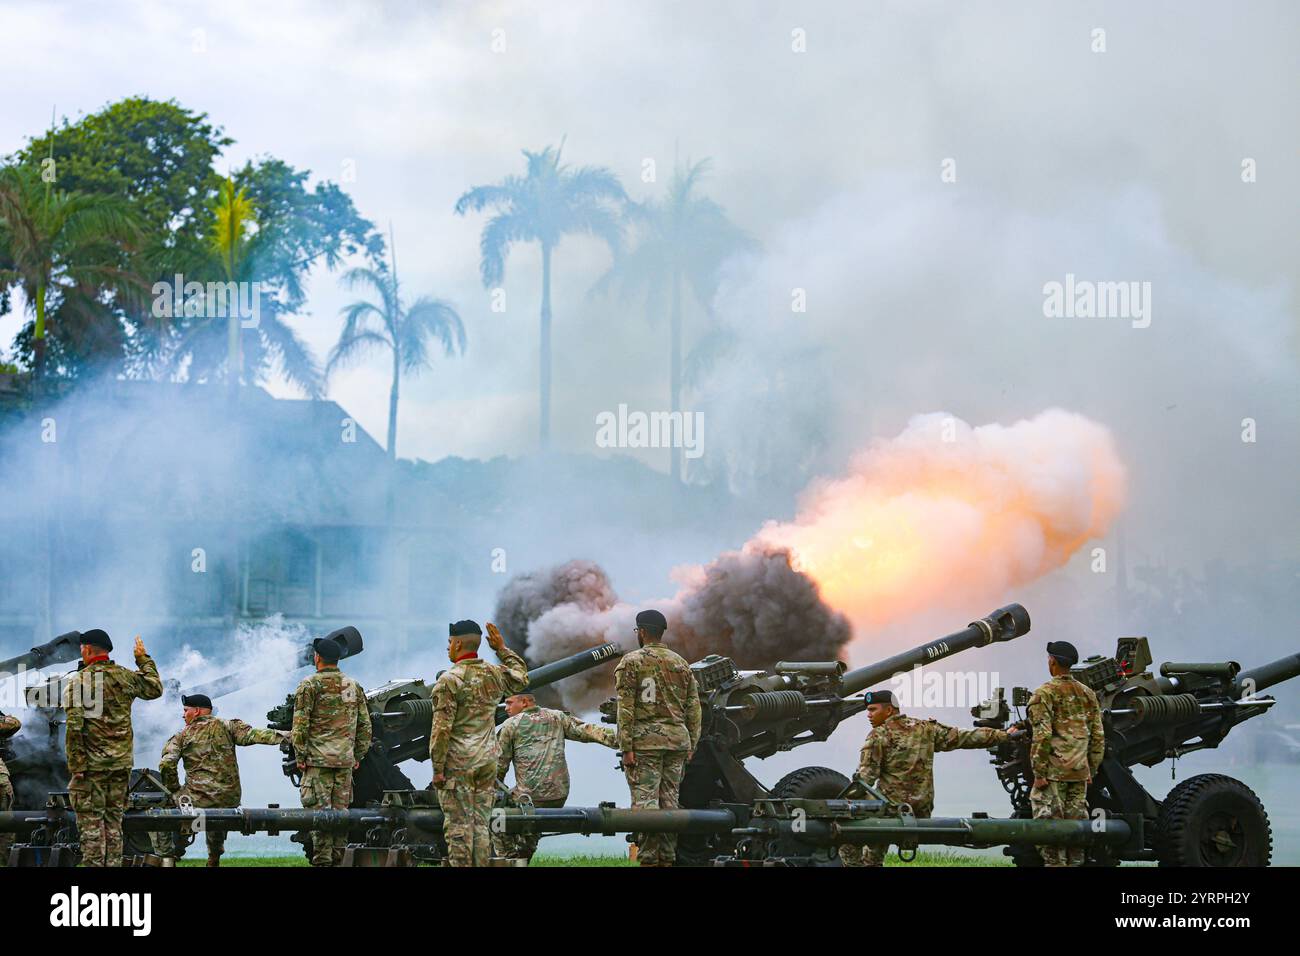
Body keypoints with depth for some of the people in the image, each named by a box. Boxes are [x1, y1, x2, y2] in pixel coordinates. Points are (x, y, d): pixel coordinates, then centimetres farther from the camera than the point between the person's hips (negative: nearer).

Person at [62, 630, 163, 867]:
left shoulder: (78, 681, -10)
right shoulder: (126, 677, 4)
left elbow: (74, 726, -17)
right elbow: (155, 689, 23)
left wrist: (76, 765, -15)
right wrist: (144, 660, 33)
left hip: (91, 764, -5)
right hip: (121, 763, 5)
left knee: (91, 824, -1)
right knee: (114, 822, 12)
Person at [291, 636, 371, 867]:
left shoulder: (310, 684, -4)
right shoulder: (354, 686, 11)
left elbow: (300, 725, -8)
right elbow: (365, 726, 13)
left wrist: (300, 756, -2)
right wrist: (358, 756, 19)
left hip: (317, 759, -5)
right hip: (346, 761, 5)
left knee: (319, 811, -4)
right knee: (341, 812, 9)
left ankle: (322, 861, -7)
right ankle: (338, 860, 10)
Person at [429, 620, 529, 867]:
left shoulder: (449, 680, -12)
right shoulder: (494, 674, 5)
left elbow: (442, 729, -15)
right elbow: (521, 678, 29)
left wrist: (437, 768, -11)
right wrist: (502, 649, 27)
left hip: (457, 764, -6)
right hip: (487, 763, 6)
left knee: (459, 825, -3)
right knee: (482, 823, 10)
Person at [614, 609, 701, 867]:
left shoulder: (631, 662, 0)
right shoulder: (681, 664, 15)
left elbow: (626, 708, -7)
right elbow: (693, 708, 13)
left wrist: (626, 747, -8)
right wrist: (691, 746, 17)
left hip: (645, 741, -5)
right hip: (677, 739, 5)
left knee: (645, 802, -6)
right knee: (670, 803, 8)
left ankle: (649, 860, -11)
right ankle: (668, 858, 9)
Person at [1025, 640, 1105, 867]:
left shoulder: (1045, 693, -8)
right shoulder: (1087, 693, 11)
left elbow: (1042, 736, -16)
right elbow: (1098, 735, 12)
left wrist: (1039, 773, -13)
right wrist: (1091, 770, 18)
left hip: (1053, 771, -6)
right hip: (1079, 771, 6)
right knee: (1076, 823, 11)